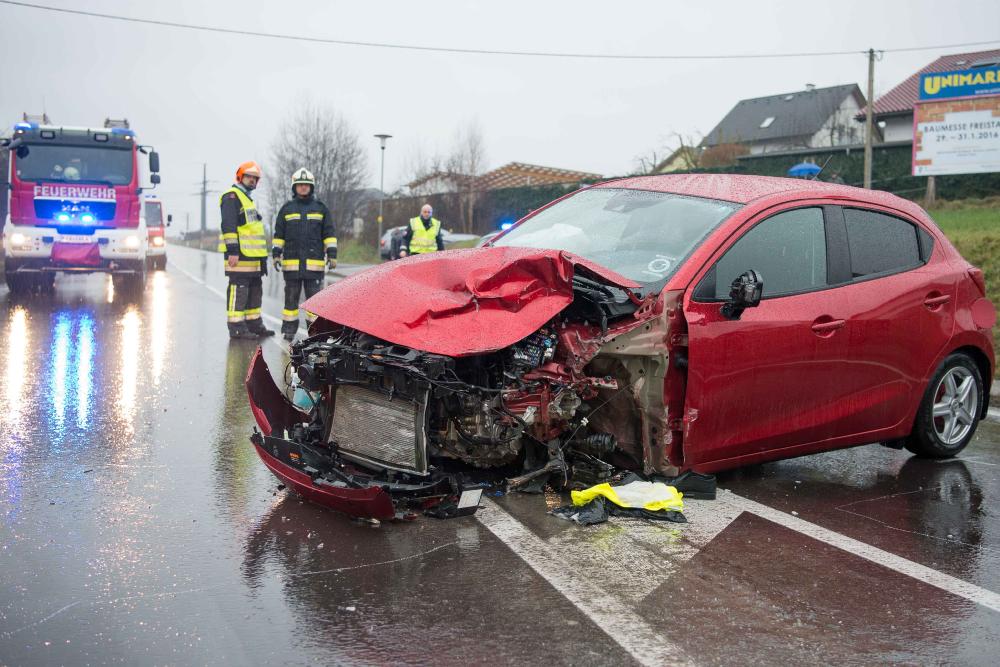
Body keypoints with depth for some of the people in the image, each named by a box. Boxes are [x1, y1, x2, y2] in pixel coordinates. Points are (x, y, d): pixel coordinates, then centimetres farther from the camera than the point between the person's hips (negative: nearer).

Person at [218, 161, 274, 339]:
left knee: (255, 291, 14)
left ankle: (254, 324, 22)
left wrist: (261, 256, 26)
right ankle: (236, 328, -7)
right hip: (239, 256, -10)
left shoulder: (247, 199, 24)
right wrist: (233, 250, -24)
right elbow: (228, 226, -17)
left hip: (253, 256, 10)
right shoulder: (232, 197, -8)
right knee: (238, 290, -9)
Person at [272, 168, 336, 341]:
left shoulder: (321, 208, 10)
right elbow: (278, 234, 13)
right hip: (291, 262, 1)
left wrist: (332, 254, 2)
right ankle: (289, 329, 11)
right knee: (291, 296, 5)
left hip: (315, 262, -1)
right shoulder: (286, 209, 11)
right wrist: (276, 254, 5)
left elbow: (330, 234, 9)